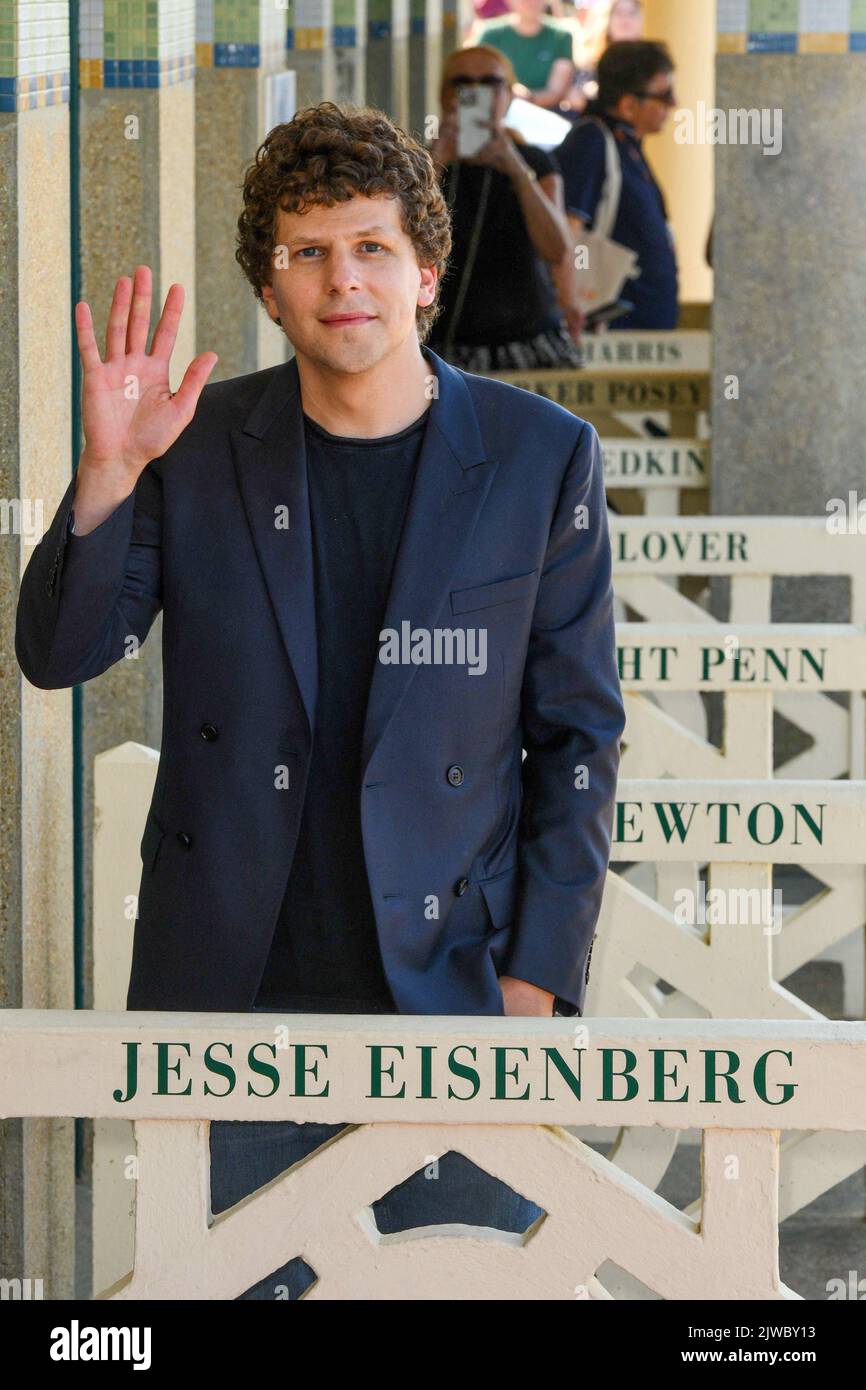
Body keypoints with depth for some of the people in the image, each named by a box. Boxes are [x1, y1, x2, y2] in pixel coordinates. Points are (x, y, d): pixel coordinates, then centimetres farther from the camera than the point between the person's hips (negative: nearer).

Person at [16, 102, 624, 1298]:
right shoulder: (199, 448, 2)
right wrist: (108, 473, -17)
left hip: (451, 978, -1)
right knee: (236, 1288, 7)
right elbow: (57, 653, -1)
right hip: (231, 984, 1)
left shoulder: (540, 460, -1)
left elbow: (578, 734, 2)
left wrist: (538, 975, -4)